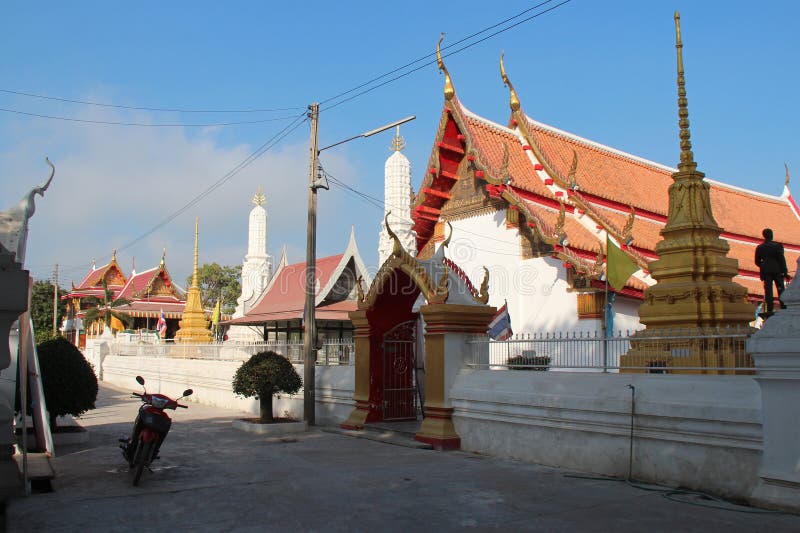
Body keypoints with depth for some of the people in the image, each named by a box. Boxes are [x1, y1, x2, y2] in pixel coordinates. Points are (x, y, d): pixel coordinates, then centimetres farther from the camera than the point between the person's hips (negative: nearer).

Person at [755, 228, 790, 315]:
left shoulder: (759, 247, 4)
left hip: (766, 271, 2)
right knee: (781, 290, 5)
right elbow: (782, 259, -7)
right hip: (777, 270, -2)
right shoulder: (777, 245, -4)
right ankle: (784, 308, 3)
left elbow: (757, 262, 7)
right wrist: (785, 272, -5)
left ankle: (770, 309, -7)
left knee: (768, 290, -1)